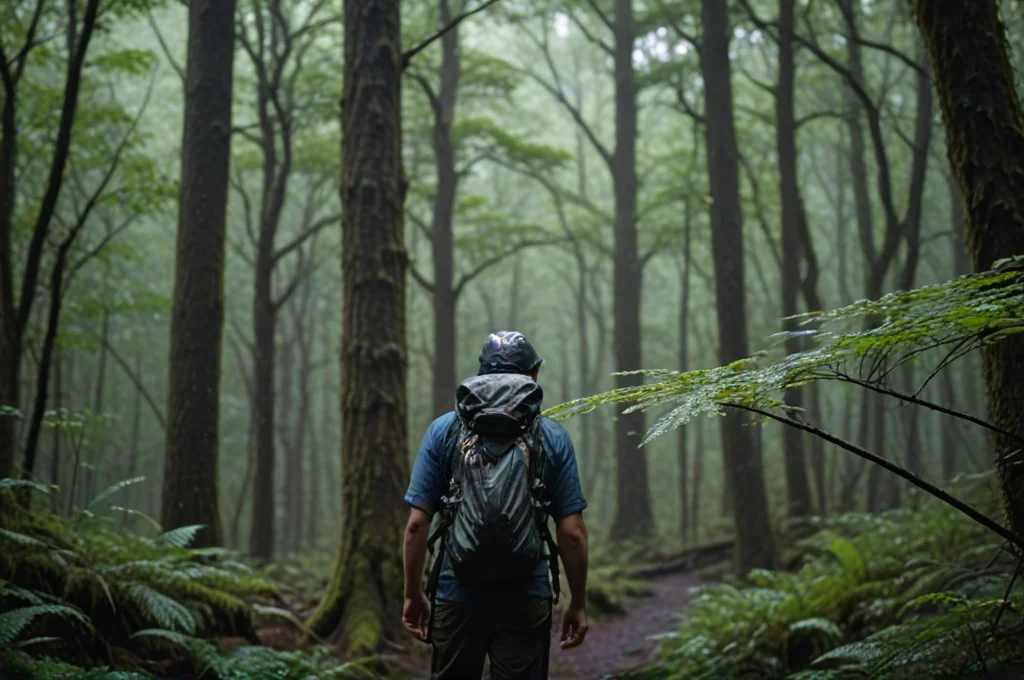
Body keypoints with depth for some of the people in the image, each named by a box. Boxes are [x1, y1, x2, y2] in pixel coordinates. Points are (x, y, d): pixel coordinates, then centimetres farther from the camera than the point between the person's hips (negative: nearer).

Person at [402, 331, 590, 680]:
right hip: (528, 600, -1)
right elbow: (572, 532, -3)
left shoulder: (442, 430, 1)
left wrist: (413, 595, 6)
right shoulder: (553, 437, 0)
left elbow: (417, 524, -3)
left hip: (457, 596, 1)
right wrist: (578, 603, 6)